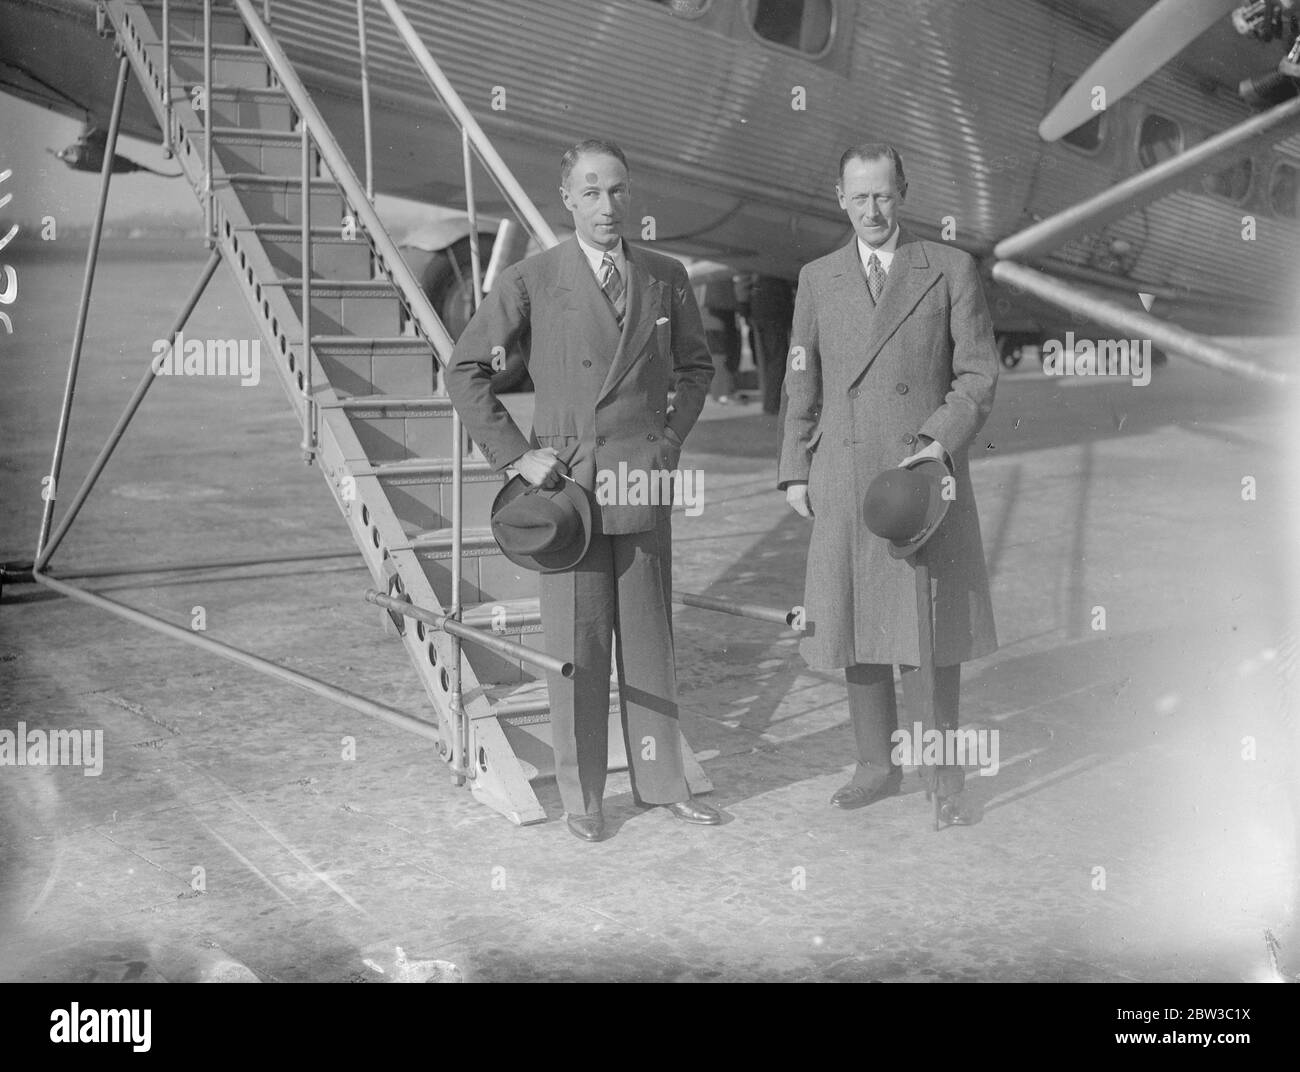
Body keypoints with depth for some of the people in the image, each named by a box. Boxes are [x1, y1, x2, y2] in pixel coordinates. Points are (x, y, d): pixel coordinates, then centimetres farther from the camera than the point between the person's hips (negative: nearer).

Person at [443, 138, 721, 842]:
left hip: (644, 481, 3)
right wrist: (513, 454, -5)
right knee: (575, 643, 4)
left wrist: (673, 436, 8)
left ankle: (661, 782, 23)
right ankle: (580, 795, 17)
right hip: (565, 483, -3)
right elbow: (464, 369, 0)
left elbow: (696, 366, 21)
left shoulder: (666, 278, 7)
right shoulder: (530, 281, -3)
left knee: (649, 638, 10)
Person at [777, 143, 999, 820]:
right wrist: (795, 472, 6)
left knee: (933, 626, 1)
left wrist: (940, 441, -15)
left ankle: (941, 770, 16)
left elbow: (978, 375, 0)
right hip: (844, 482, 2)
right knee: (856, 625, 7)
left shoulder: (951, 270, 3)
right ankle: (876, 765, 21)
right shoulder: (817, 280, 11)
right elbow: (801, 385, 14)